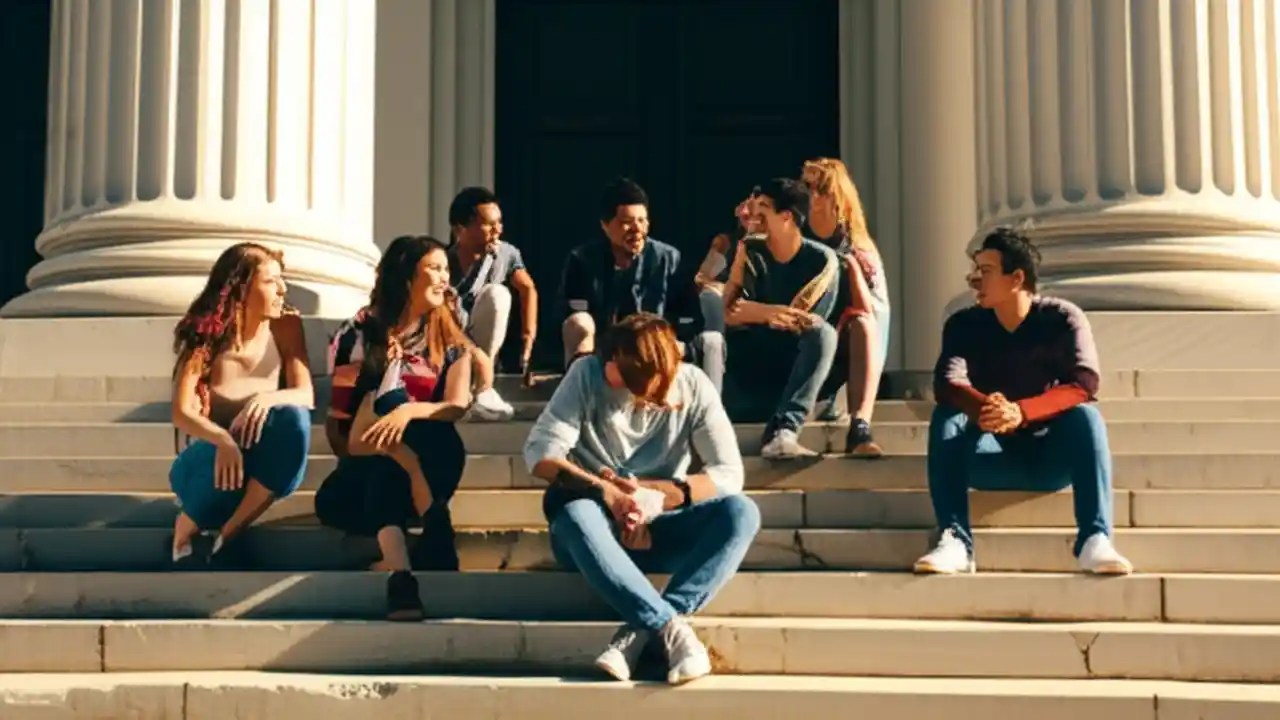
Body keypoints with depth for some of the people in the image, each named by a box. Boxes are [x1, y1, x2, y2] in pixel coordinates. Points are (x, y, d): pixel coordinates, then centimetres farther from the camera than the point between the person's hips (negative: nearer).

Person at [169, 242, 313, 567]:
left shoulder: (286, 326, -4)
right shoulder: (205, 334, -9)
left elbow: (306, 395, -11)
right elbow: (181, 413, -18)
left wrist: (268, 396, -35)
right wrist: (222, 439, -40)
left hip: (260, 454, 2)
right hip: (213, 452, -2)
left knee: (293, 419, -31)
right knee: (226, 462, -38)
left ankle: (227, 536, -24)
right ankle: (186, 527, -5)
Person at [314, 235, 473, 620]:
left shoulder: (451, 341, 8)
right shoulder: (363, 330, 6)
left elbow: (457, 407, -10)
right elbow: (337, 415, 4)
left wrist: (409, 411, -30)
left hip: (431, 458, 0)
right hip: (370, 459, 0)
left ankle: (400, 572, -50)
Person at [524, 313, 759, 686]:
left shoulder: (693, 386, -5)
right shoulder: (588, 373, -8)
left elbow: (729, 473, -9)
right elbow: (540, 452, -14)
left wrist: (654, 492, -21)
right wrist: (606, 492, -27)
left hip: (657, 530, 2)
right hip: (598, 528, -1)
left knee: (741, 512, -25)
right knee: (575, 515, -36)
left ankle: (639, 630, -34)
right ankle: (672, 628, -38)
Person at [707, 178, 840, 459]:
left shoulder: (822, 259, -6)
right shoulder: (749, 251, 0)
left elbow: (797, 320, -14)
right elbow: (729, 314, -10)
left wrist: (752, 310, -9)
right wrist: (771, 313, -23)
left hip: (796, 364, -2)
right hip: (750, 363, 2)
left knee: (823, 332, -32)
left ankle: (782, 433, -45)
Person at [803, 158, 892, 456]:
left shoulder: (858, 249, 7)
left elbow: (874, 314, -5)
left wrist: (851, 265, -18)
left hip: (847, 353, 1)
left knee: (862, 324, -32)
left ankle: (860, 428, -47)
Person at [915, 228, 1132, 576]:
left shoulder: (1063, 319, -7)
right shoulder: (964, 325, -2)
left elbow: (1084, 385, -23)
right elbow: (947, 383, -20)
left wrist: (1021, 412, -41)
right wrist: (983, 407, -44)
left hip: (1050, 457, -1)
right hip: (990, 458, 1)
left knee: (1085, 416, -29)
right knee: (946, 416, -25)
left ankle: (1095, 541, -39)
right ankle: (955, 543, -38)